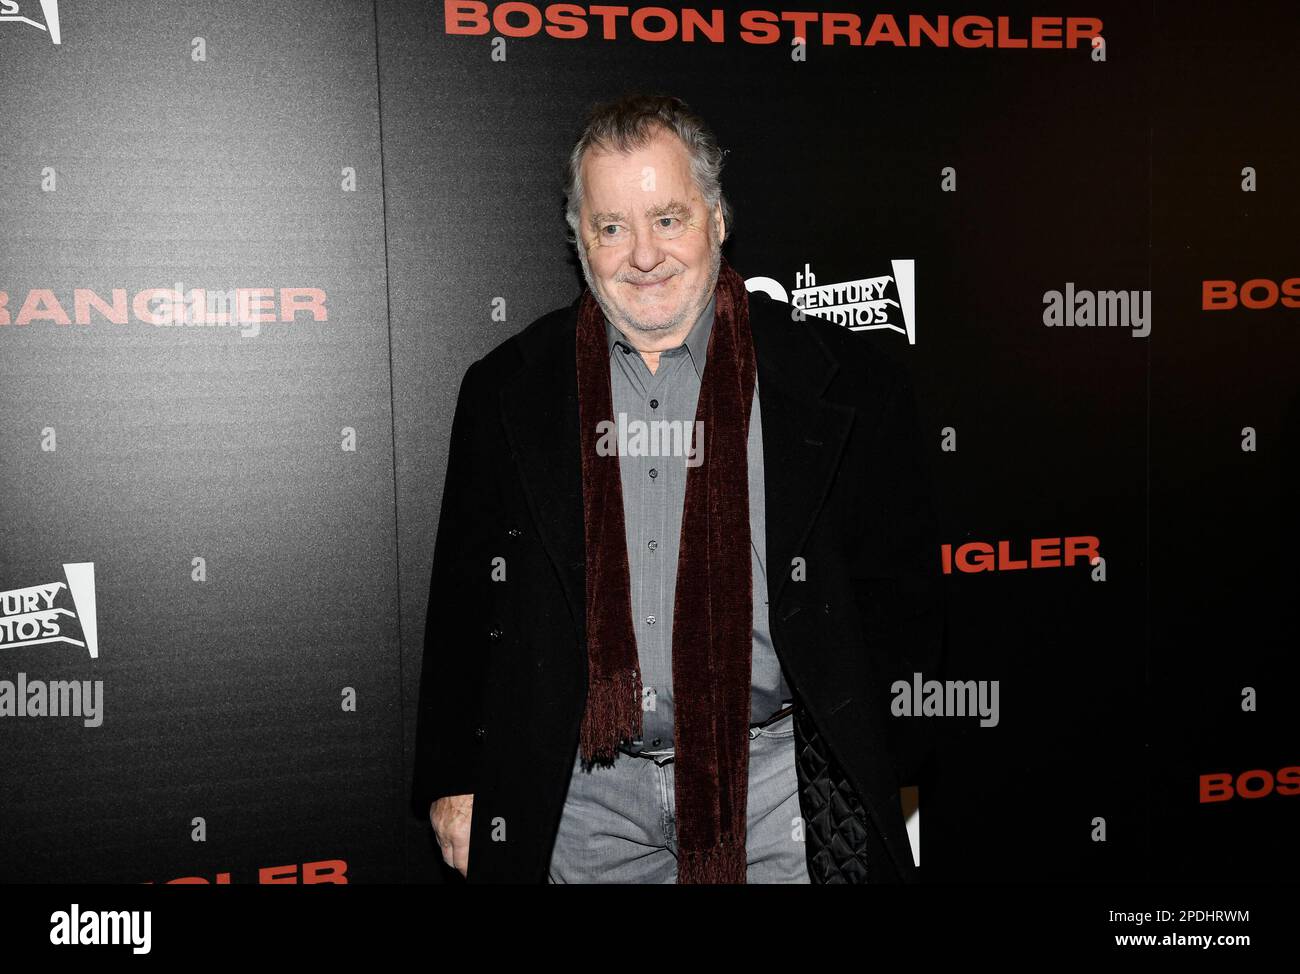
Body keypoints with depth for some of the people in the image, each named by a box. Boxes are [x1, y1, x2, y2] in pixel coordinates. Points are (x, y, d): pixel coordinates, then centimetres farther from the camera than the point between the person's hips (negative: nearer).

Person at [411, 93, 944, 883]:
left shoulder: (844, 384, -3)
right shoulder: (506, 392, 2)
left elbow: (900, 595, 1)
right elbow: (464, 604, 7)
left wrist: (880, 784, 0)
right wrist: (453, 782, 4)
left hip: (778, 786, -1)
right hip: (582, 802, 2)